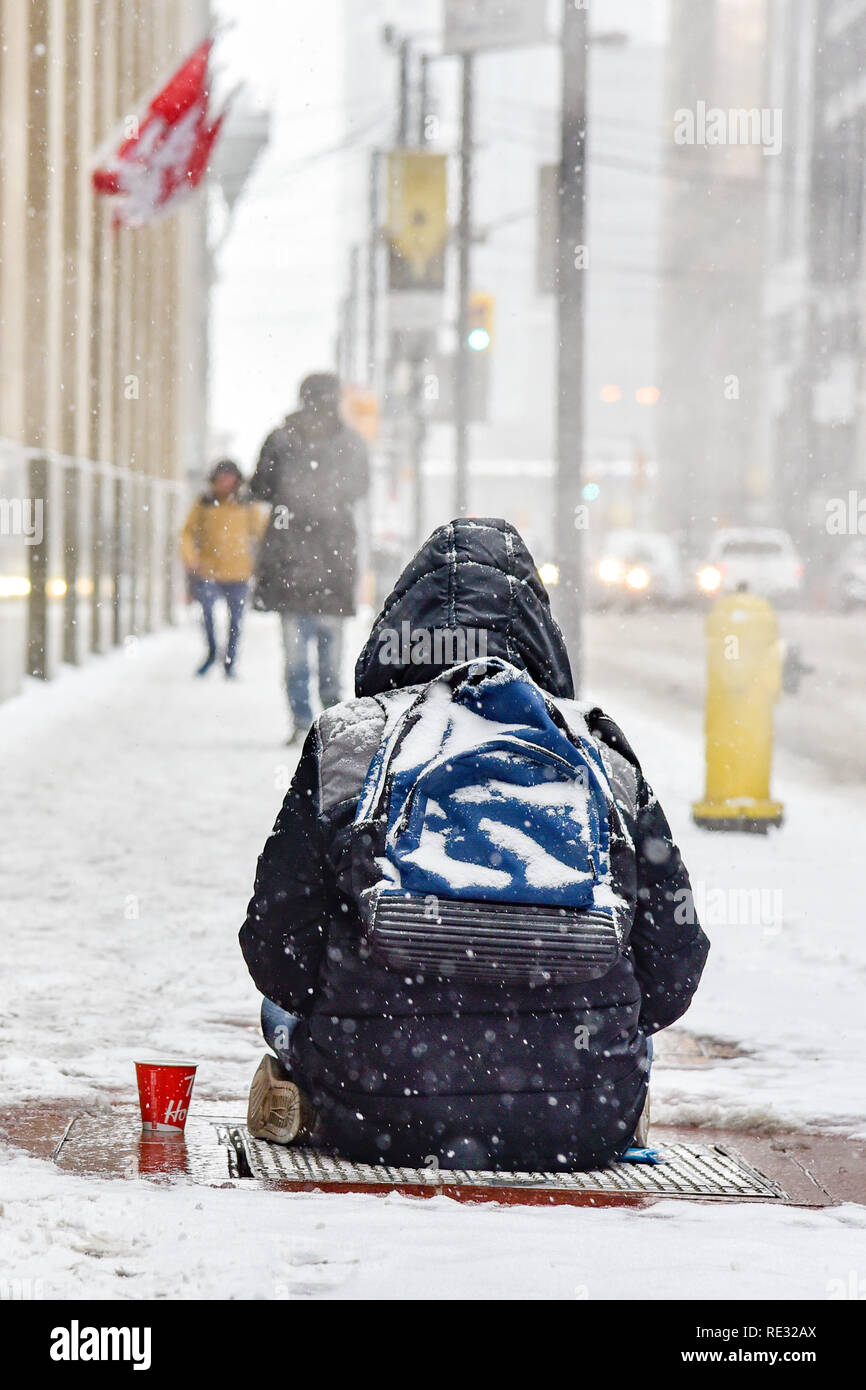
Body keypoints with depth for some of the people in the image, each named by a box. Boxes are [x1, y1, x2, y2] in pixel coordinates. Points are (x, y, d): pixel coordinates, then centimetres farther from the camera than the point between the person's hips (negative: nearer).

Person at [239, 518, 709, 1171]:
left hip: (377, 1116, 0)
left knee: (287, 1004, 32)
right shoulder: (601, 749, 4)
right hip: (581, 1128, 0)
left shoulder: (342, 741, 1)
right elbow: (673, 966, 7)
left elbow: (278, 949, 2)